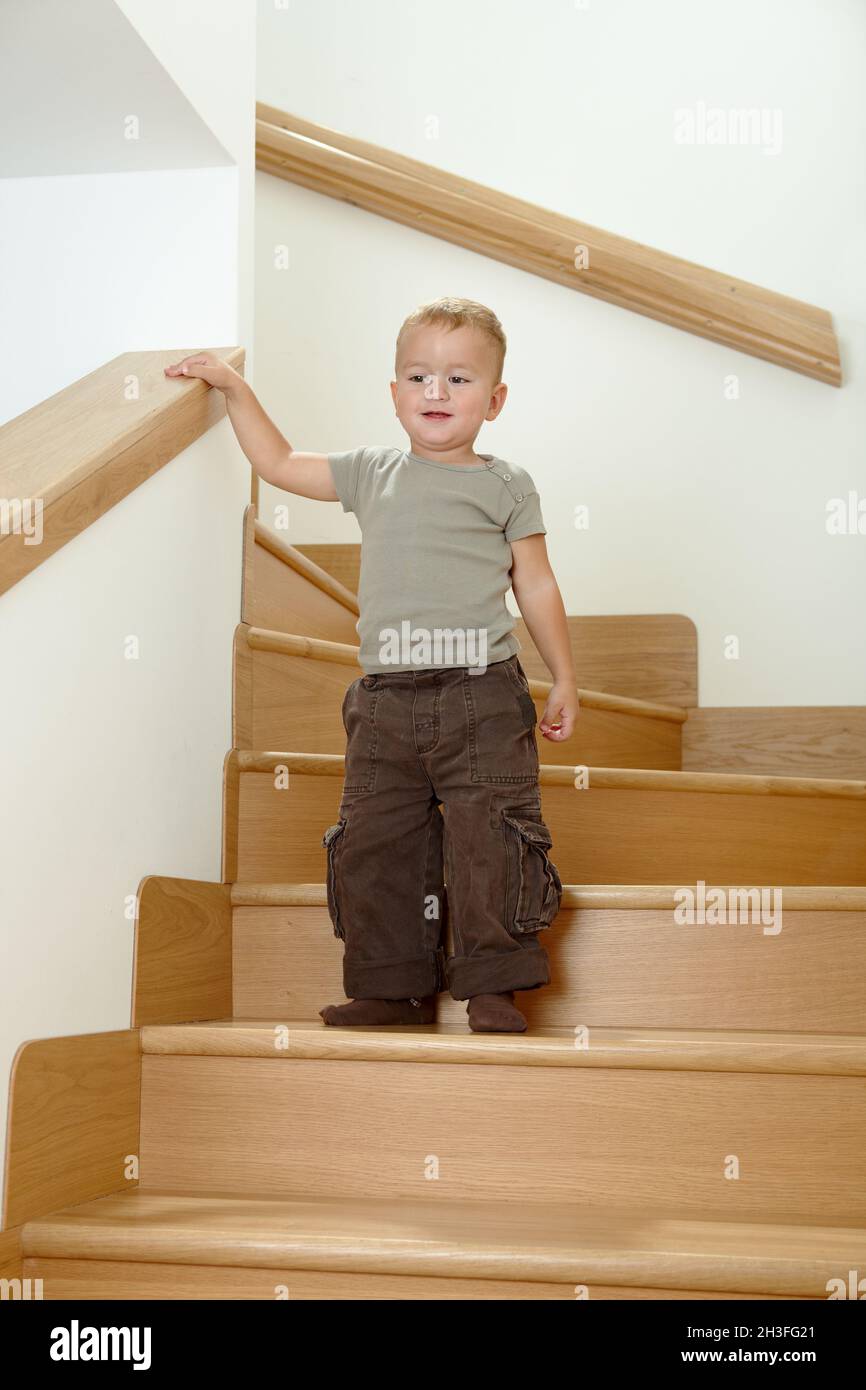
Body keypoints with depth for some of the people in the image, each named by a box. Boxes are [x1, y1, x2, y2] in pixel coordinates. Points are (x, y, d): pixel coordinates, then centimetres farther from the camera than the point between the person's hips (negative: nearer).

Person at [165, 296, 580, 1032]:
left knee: (488, 837, -8)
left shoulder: (505, 485, 6)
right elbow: (279, 462, 25)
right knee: (374, 841, 4)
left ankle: (494, 985, 3)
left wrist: (565, 681, 10)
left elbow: (537, 586, 9)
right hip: (385, 700, 4)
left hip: (481, 697, -4)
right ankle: (393, 985, 14)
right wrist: (233, 386, 24)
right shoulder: (372, 473, 15)